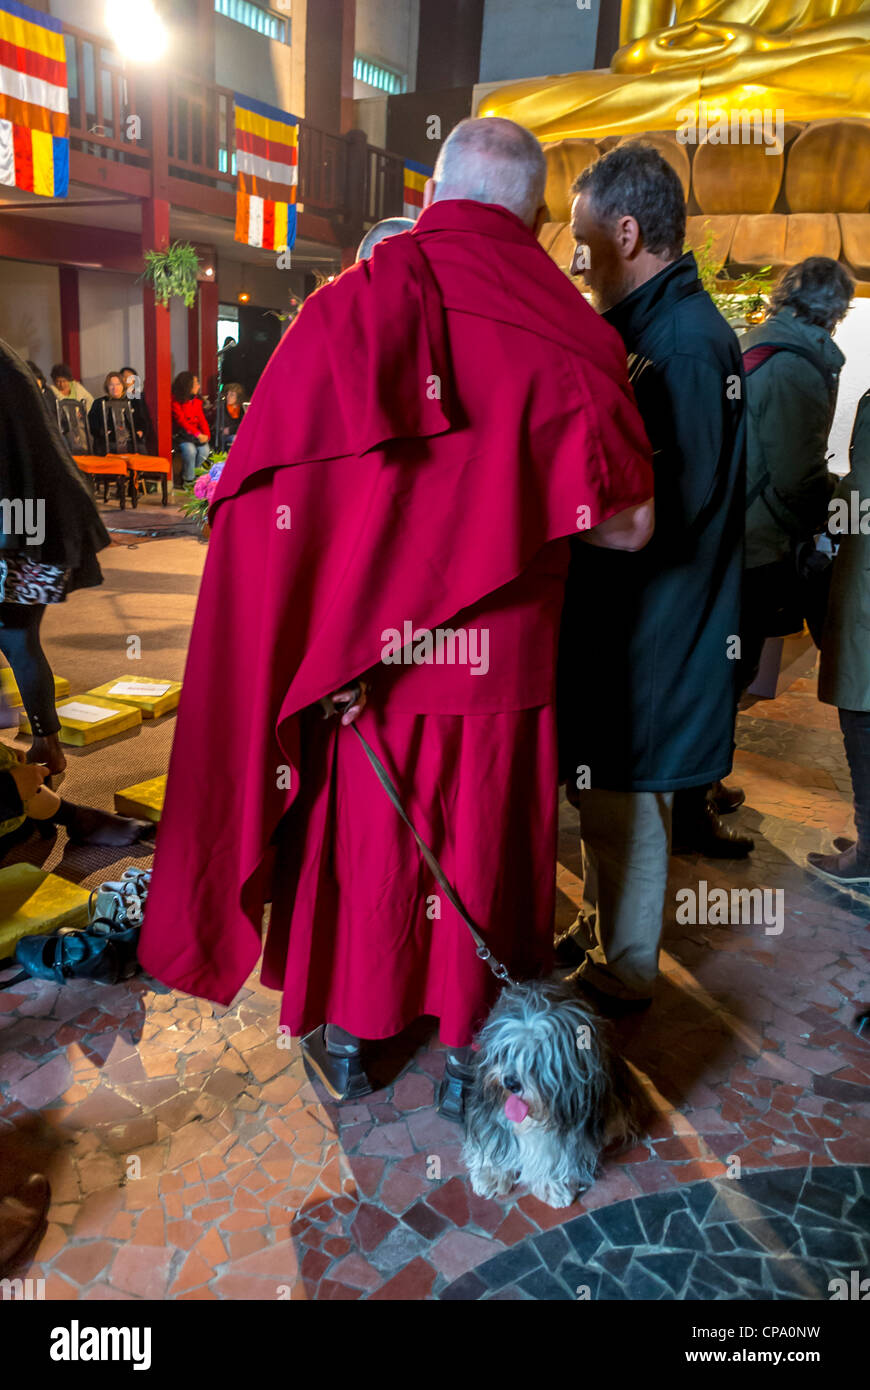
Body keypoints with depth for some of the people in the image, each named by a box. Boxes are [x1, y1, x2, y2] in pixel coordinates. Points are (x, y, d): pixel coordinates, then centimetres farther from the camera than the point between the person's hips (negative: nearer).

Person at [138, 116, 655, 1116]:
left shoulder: (345, 309, -6)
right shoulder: (570, 339, -7)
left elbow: (272, 505, -12)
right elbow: (626, 525, -8)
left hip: (356, 653, 1)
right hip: (502, 666, 0)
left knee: (354, 844, 18)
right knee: (479, 858, 16)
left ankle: (344, 1043, 37)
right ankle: (466, 1054, 34)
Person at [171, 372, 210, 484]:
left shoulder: (197, 400, 12)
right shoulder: (175, 400, -8)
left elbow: (202, 419, 7)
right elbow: (181, 421, -15)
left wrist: (206, 434, -12)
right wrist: (198, 434, -23)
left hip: (195, 434, 5)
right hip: (180, 433, -5)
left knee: (204, 449, -22)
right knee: (190, 449, -32)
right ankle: (188, 480, -14)